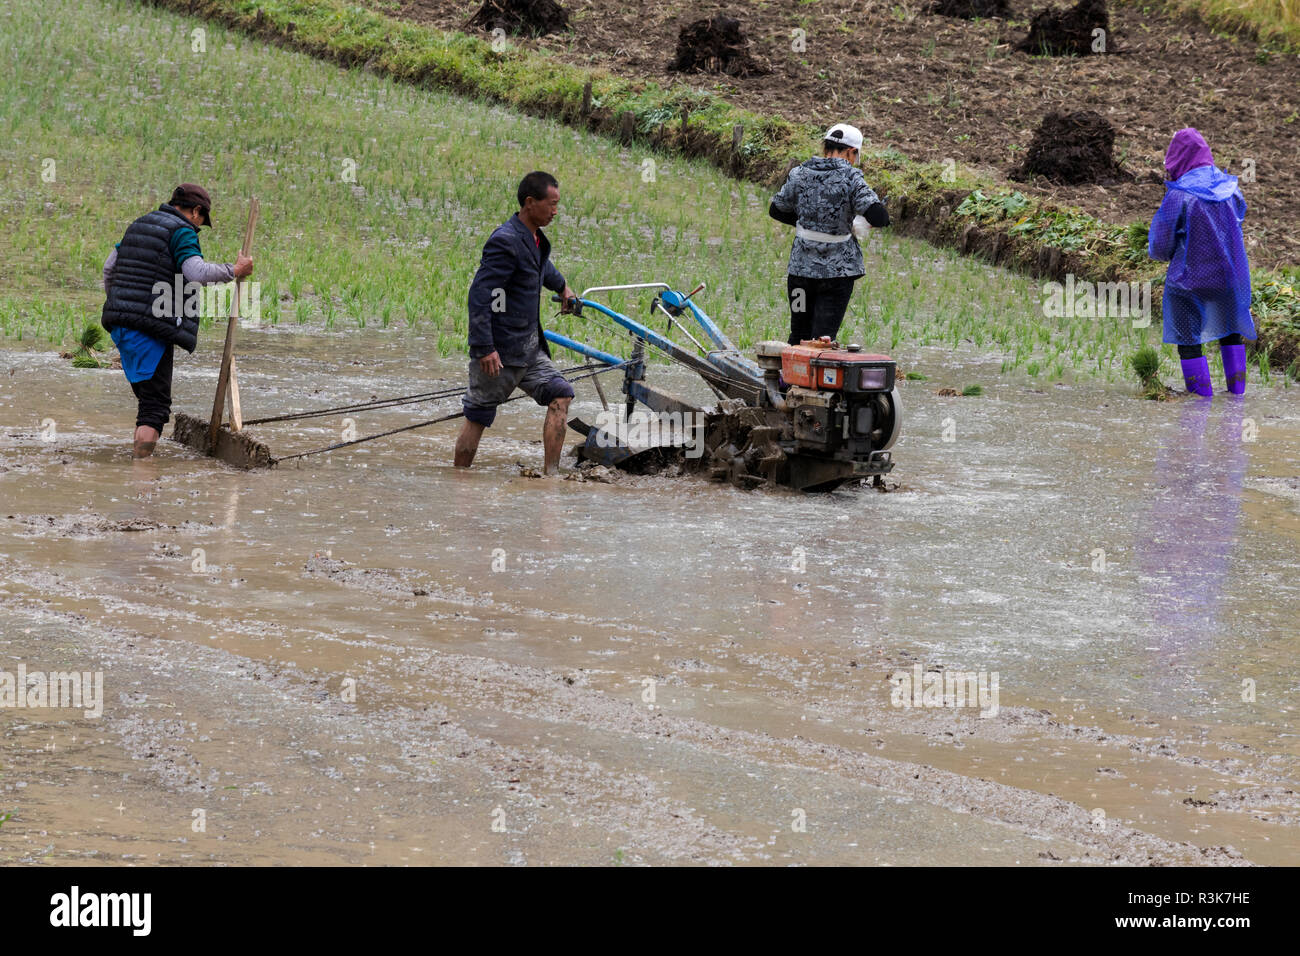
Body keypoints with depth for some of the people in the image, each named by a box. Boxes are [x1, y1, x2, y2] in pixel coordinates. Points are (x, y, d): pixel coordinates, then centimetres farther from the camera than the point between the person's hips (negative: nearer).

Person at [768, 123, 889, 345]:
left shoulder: (799, 175, 2)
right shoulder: (850, 177, -11)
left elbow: (776, 210, 15)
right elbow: (879, 218, -18)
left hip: (801, 268, 4)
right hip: (838, 271, -4)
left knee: (799, 338, 15)